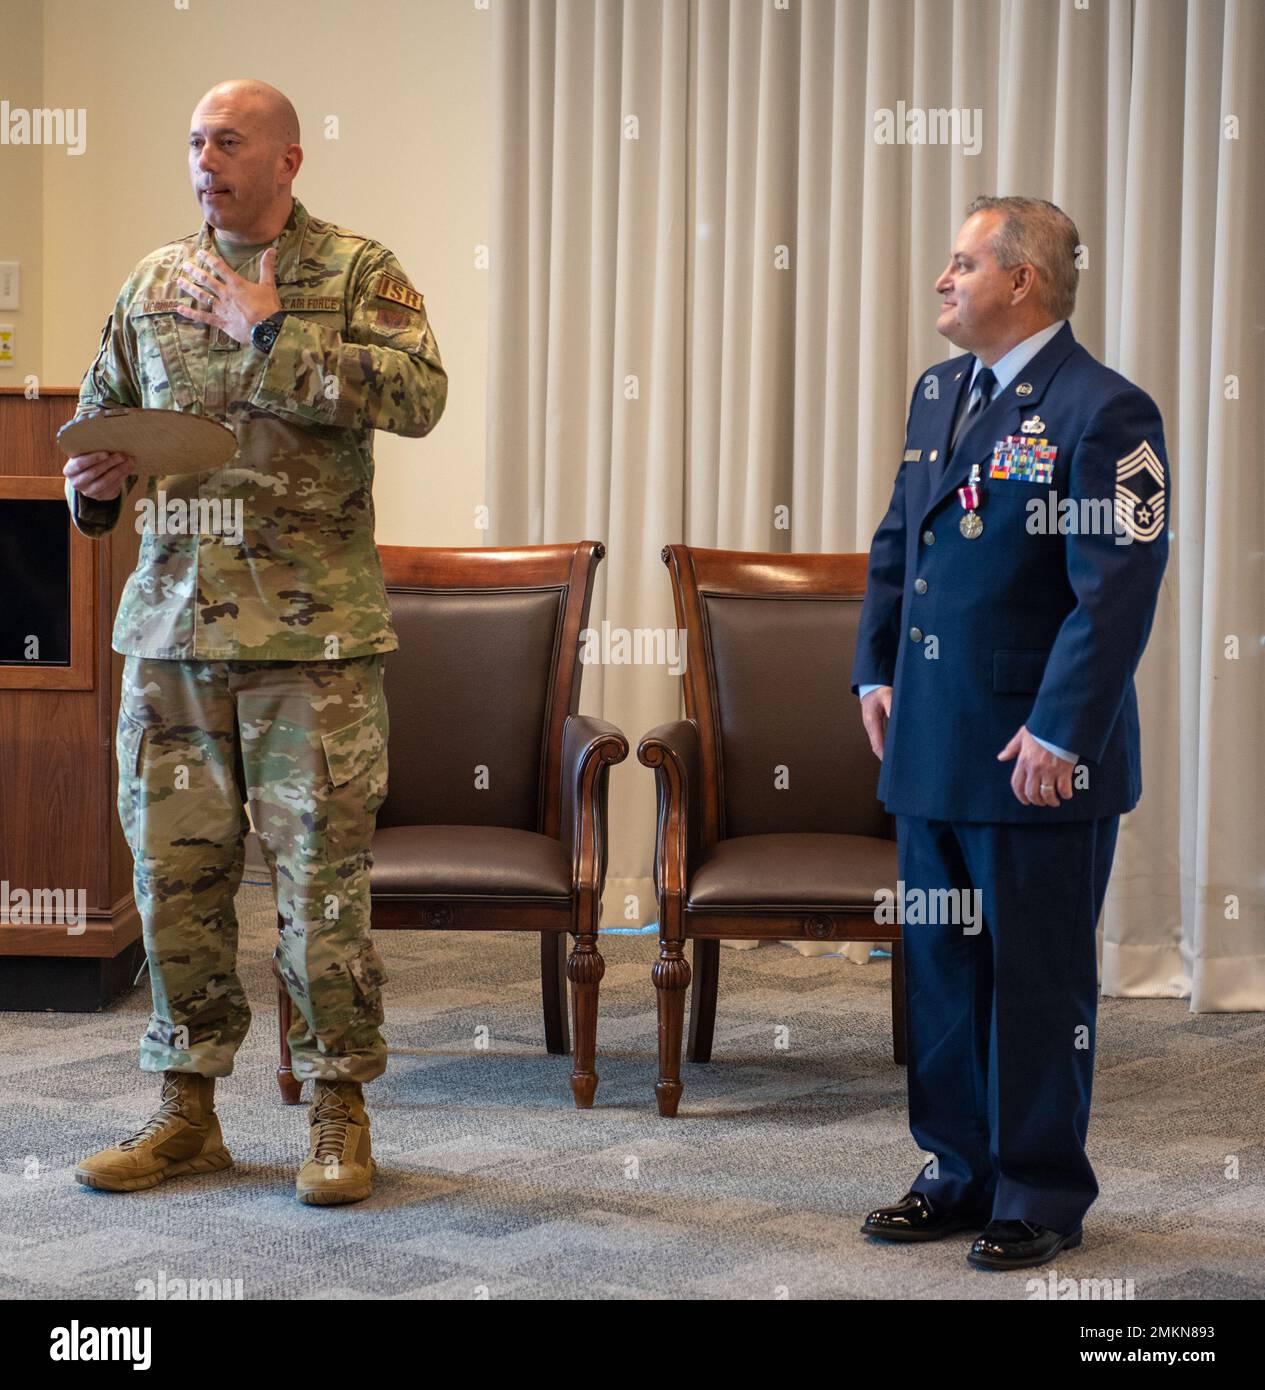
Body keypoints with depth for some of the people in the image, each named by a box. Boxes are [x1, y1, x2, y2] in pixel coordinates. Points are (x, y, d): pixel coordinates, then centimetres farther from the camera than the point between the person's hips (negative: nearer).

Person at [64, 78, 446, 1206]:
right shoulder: (155, 283, 14)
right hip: (172, 622, 5)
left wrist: (271, 337, -16)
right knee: (176, 871, 8)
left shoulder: (357, 272, 1)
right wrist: (92, 483, 1)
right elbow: (100, 416, 23)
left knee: (321, 875, 0)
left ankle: (339, 1111, 12)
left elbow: (420, 395, -17)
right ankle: (188, 1109, 20)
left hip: (313, 630, -4)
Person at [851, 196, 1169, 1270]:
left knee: (1038, 981, 4)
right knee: (942, 970, 14)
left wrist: (1057, 734, -20)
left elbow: (1118, 591, -18)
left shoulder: (1104, 411, -13)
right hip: (929, 743, 8)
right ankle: (961, 1173, 27)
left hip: (1039, 758, -8)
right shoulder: (939, 392, 12)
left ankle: (1042, 1196, 17)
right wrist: (876, 671, 12)